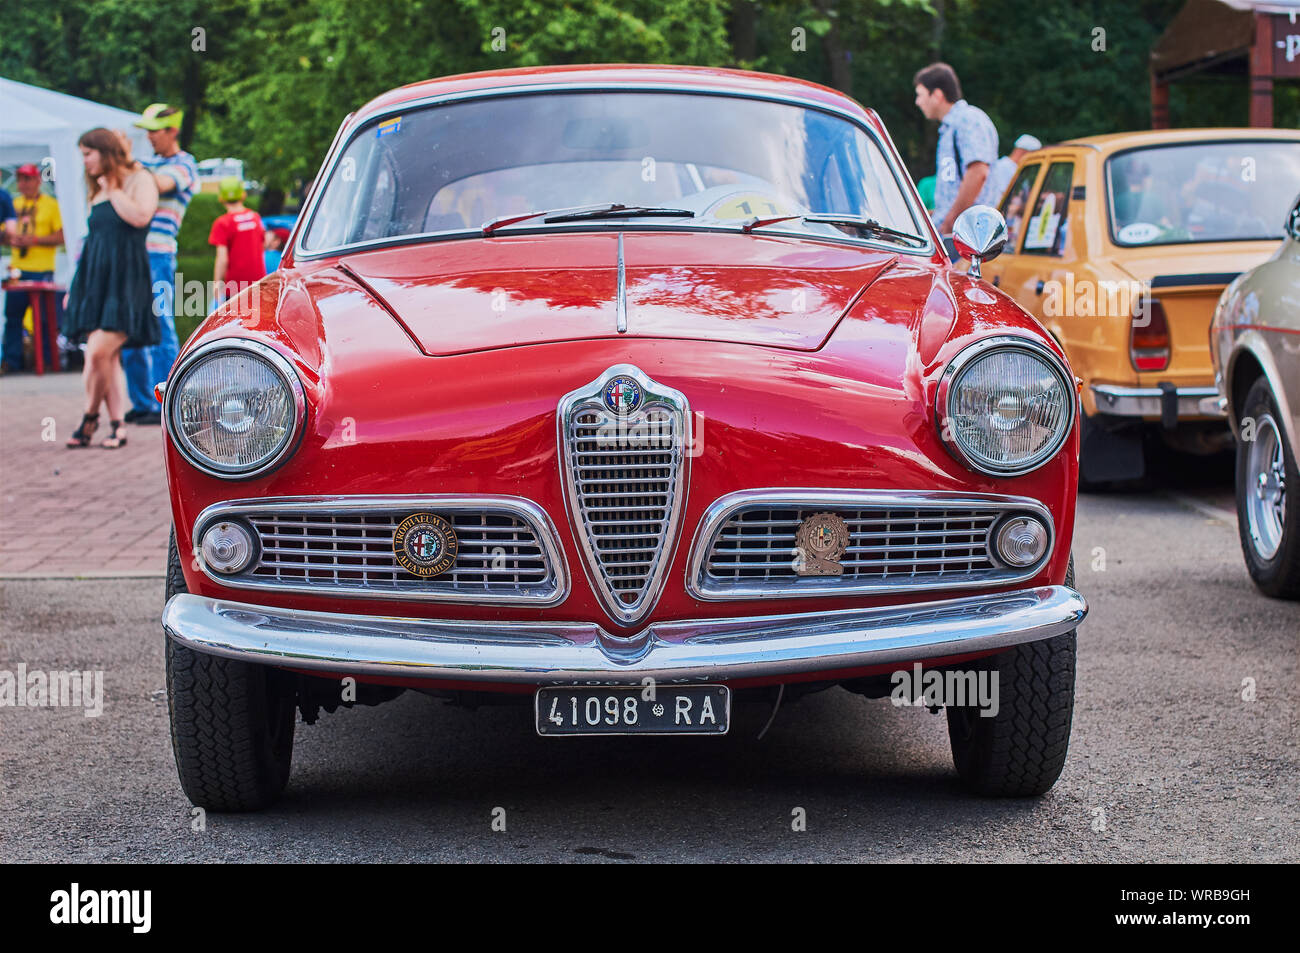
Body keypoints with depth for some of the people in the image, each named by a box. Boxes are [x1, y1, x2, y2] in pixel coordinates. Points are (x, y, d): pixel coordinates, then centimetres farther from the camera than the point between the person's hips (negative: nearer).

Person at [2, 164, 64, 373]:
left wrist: (34, 239, -15)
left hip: (42, 270, -5)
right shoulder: (15, 205, 15)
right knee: (12, 316, 3)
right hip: (17, 270, 5)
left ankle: (49, 361, 6)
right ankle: (12, 360, 8)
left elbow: (62, 237, -6)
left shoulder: (51, 204, 1)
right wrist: (11, 238, -2)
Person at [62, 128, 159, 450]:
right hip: (96, 280, 7)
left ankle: (90, 417, 1)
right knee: (108, 357, 2)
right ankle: (117, 426, 7)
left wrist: (112, 189, -7)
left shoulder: (139, 179, -1)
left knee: (98, 353, -16)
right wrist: (77, 286, 20)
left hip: (125, 279, -7)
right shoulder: (98, 190, 20)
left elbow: (140, 216, -20)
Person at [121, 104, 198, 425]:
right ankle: (141, 403, 14)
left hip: (158, 256, -7)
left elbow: (160, 184, -20)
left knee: (160, 327, -9)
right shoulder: (148, 163, 20)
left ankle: (164, 406, -7)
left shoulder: (184, 165, -1)